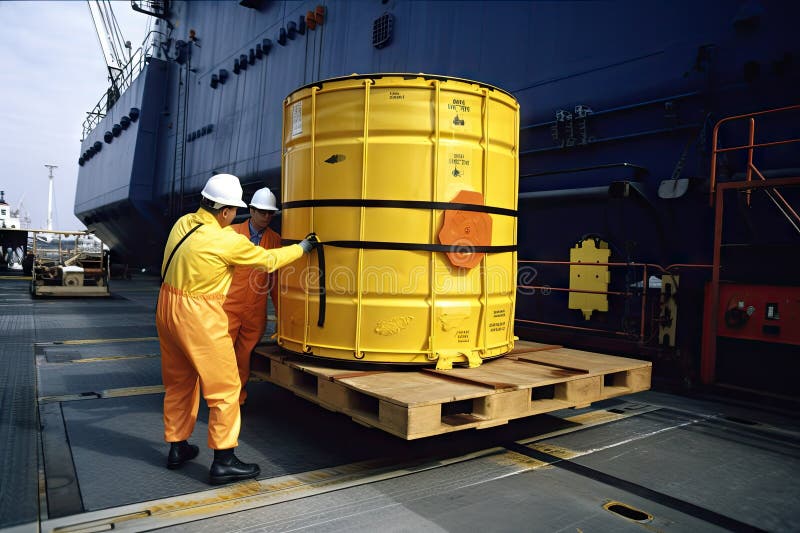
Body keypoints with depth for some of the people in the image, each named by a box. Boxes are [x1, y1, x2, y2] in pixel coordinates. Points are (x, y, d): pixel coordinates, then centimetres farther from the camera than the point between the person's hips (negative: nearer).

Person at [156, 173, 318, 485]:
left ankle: (177, 447, 32)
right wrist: (303, 247, 7)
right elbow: (269, 261, -5)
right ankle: (223, 461, 5)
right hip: (198, 316, -9)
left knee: (179, 381, 20)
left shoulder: (184, 223, 4)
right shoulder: (227, 241, -16)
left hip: (167, 306, 9)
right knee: (224, 388, 0)